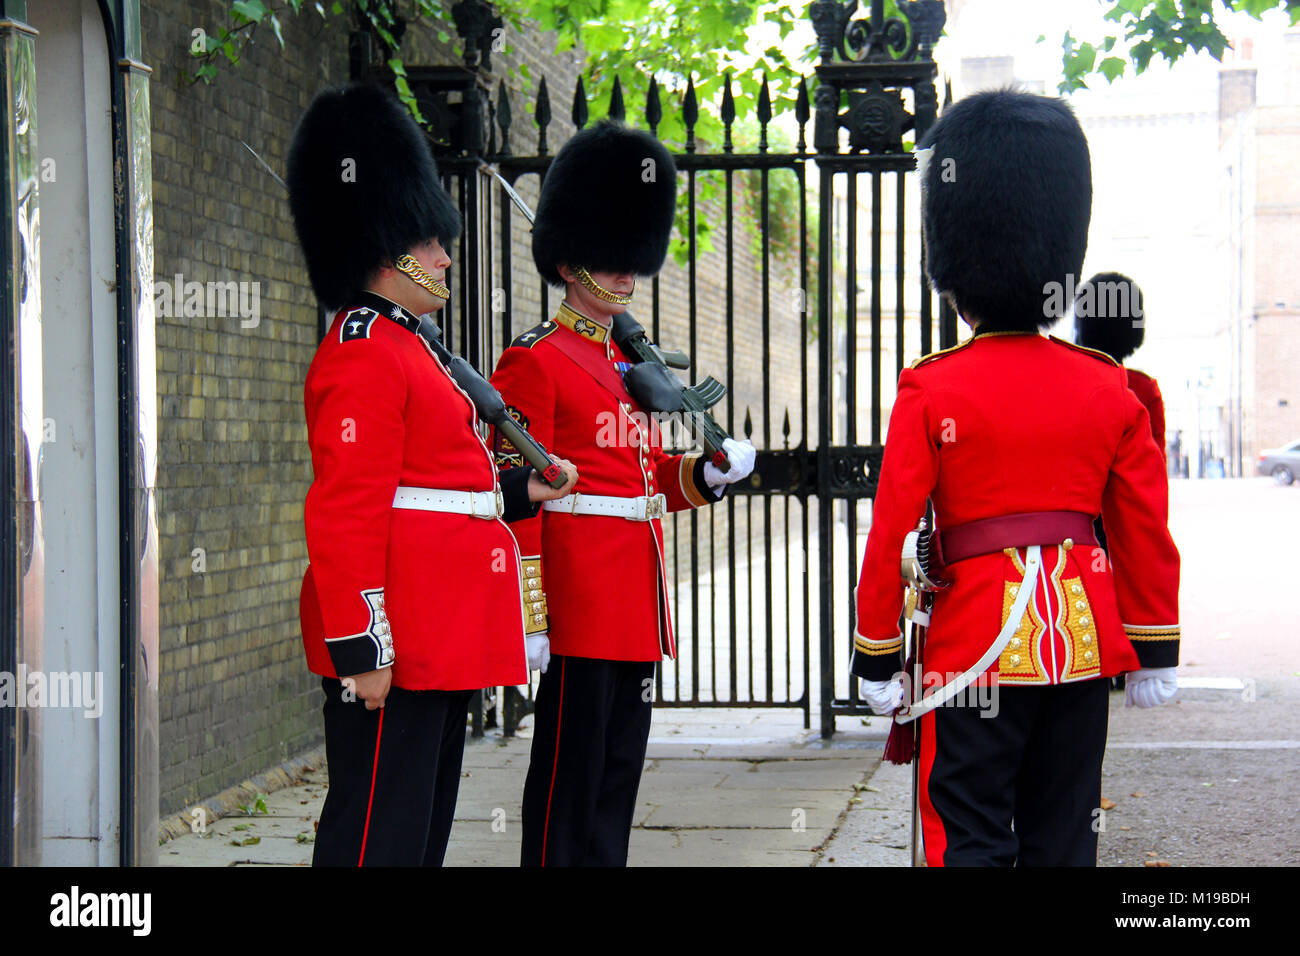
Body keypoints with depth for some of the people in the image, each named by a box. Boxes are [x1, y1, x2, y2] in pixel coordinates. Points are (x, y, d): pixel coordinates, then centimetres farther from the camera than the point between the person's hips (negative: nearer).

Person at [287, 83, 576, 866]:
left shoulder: (401, 349, 19)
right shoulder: (364, 358, -14)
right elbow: (346, 514, -20)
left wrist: (516, 491, 13)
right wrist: (360, 647, -24)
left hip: (440, 645, 11)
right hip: (398, 647, -11)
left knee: (423, 823, 15)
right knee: (380, 831, -6)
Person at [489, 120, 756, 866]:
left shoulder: (630, 365, 18)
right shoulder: (535, 363, -8)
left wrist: (709, 472, 1)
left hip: (636, 606, 8)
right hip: (579, 603, -8)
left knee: (620, 770, 11)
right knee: (571, 773, -4)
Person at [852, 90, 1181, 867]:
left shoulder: (930, 394, -8)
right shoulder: (1109, 390, 2)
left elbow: (893, 535, -7)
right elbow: (1146, 532, 5)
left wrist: (877, 657, 1)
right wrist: (1156, 650, 13)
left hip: (976, 642, -3)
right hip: (1083, 642, 4)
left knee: (970, 840, 2)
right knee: (1064, 838, 12)